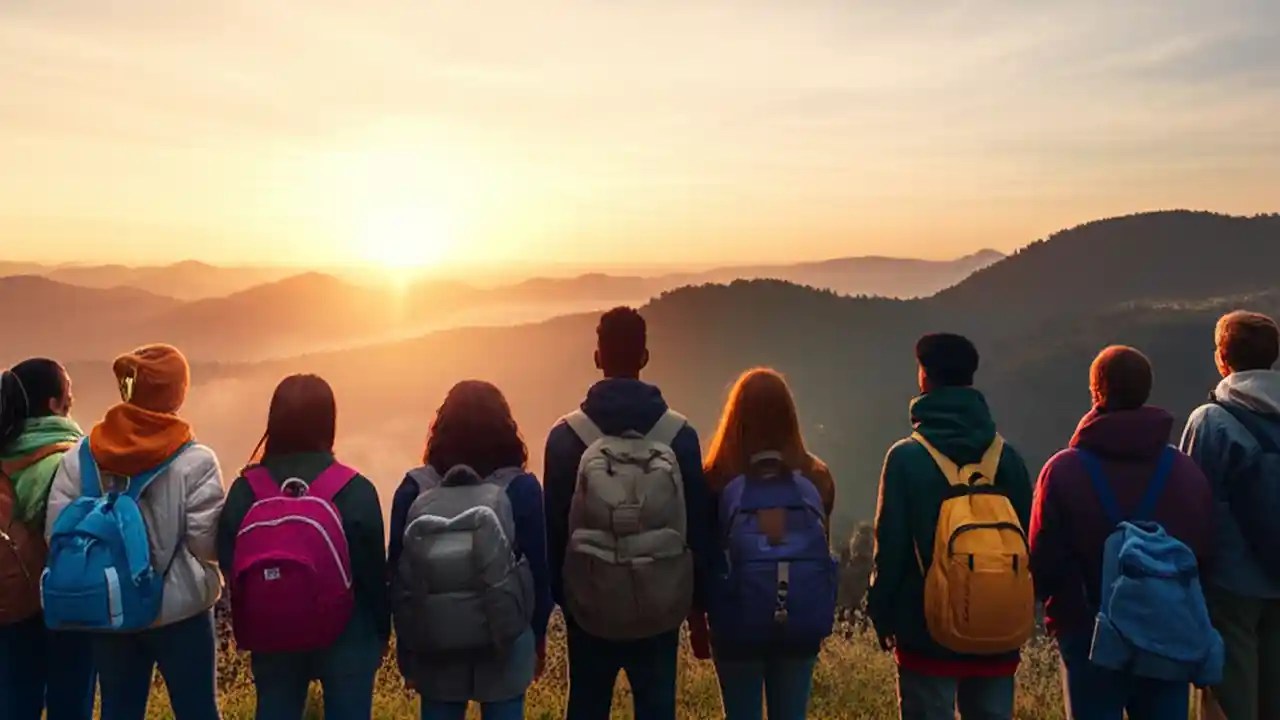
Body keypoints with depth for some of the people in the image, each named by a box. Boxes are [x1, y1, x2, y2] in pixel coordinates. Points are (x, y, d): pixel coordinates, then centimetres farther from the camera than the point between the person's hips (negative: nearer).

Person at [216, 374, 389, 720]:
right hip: (346, 634, -3)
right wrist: (381, 631, 4)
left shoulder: (246, 488, -6)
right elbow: (374, 569, -9)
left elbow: (229, 564, 0)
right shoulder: (355, 489, -14)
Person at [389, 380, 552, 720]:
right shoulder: (521, 487, -9)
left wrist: (406, 644, 9)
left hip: (433, 645, 1)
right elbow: (539, 568, -4)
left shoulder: (415, 488, -5)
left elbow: (397, 571, 0)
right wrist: (538, 635, 10)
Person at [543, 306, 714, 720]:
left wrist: (558, 594, 7)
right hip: (661, 603, 0)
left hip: (589, 600, 0)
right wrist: (697, 599, 9)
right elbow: (699, 524, 1)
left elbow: (553, 524, -2)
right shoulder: (680, 433, -4)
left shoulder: (566, 434, -6)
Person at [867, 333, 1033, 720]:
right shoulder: (1007, 457, 2)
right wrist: (1018, 612, 15)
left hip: (927, 629, -4)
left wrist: (882, 614, 2)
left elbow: (890, 545, -9)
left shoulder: (906, 457, -10)